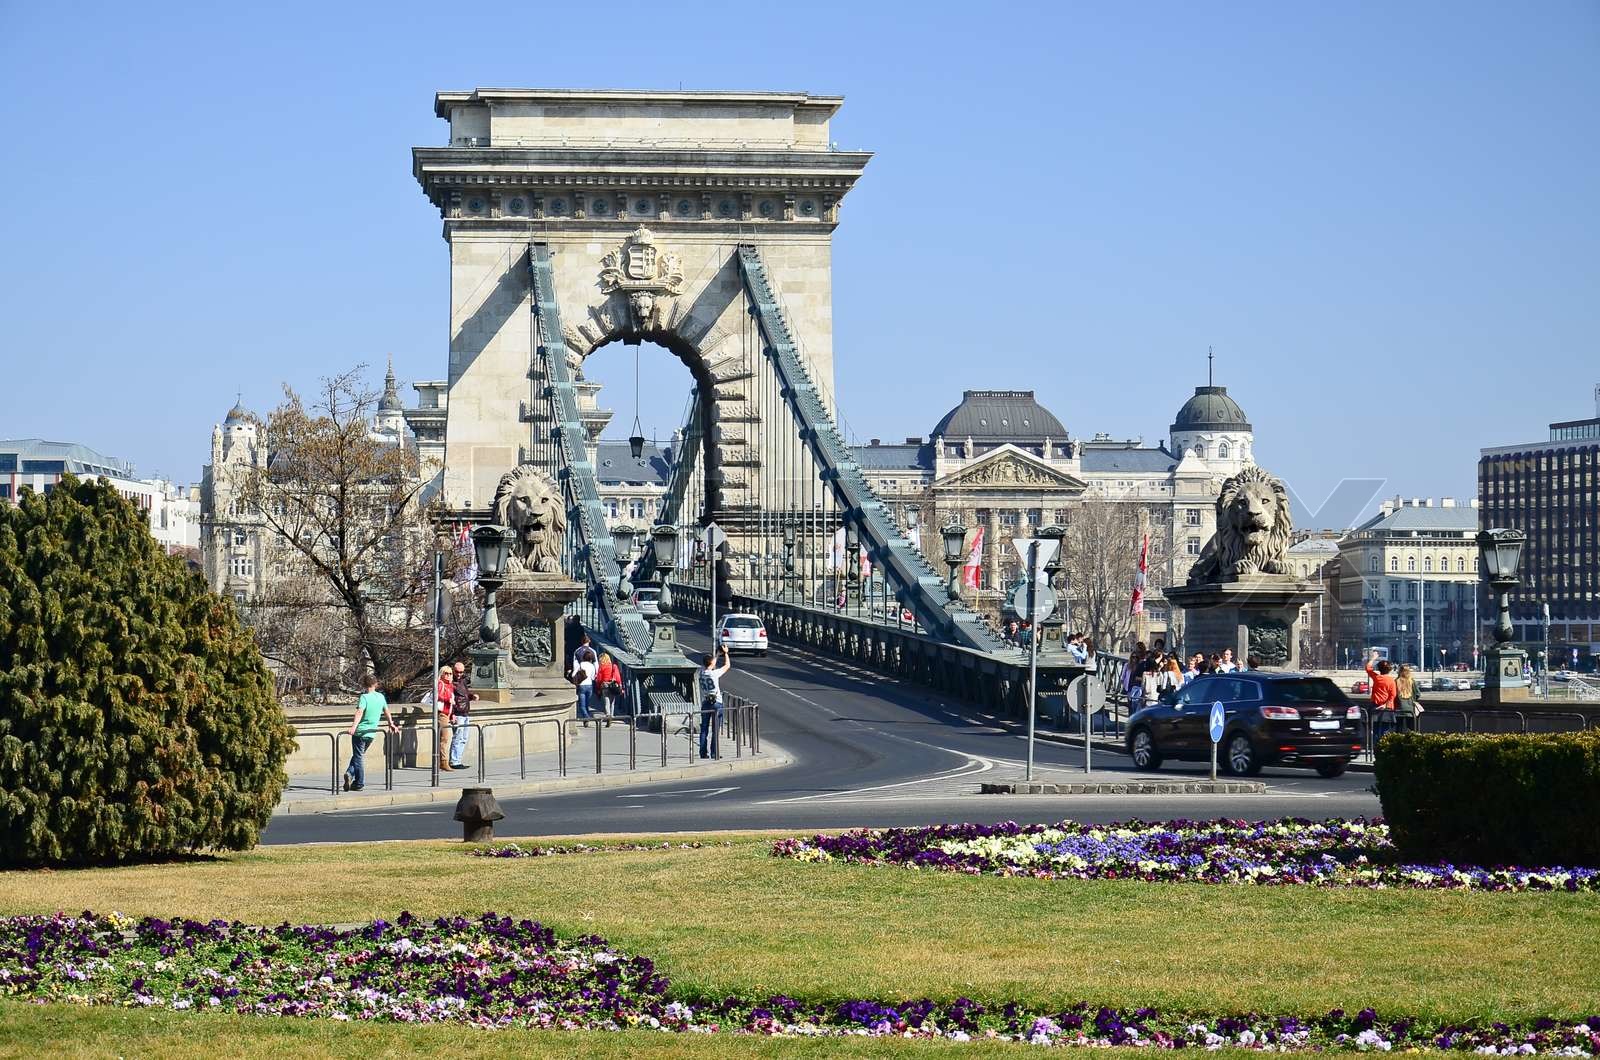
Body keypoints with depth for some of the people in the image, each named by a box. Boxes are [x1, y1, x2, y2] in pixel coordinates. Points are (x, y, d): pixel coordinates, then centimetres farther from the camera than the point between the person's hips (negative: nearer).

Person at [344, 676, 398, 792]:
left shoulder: (364, 697, -10)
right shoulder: (381, 697, 5)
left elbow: (359, 712, -25)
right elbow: (387, 712, 19)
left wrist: (353, 726, -34)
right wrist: (391, 724, 32)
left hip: (360, 731, -4)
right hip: (371, 733, 4)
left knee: (358, 757, 3)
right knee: (358, 755, 19)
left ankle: (359, 784, 0)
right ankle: (350, 773, 4)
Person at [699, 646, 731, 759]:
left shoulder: (702, 673, -2)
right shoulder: (714, 673, -16)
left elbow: (710, 665, 21)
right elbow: (727, 665, -1)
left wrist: (716, 653, 27)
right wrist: (725, 653, 12)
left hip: (705, 703, 5)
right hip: (716, 703, -5)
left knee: (704, 729, 9)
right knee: (716, 730, 1)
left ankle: (703, 753, 9)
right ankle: (714, 753, 0)